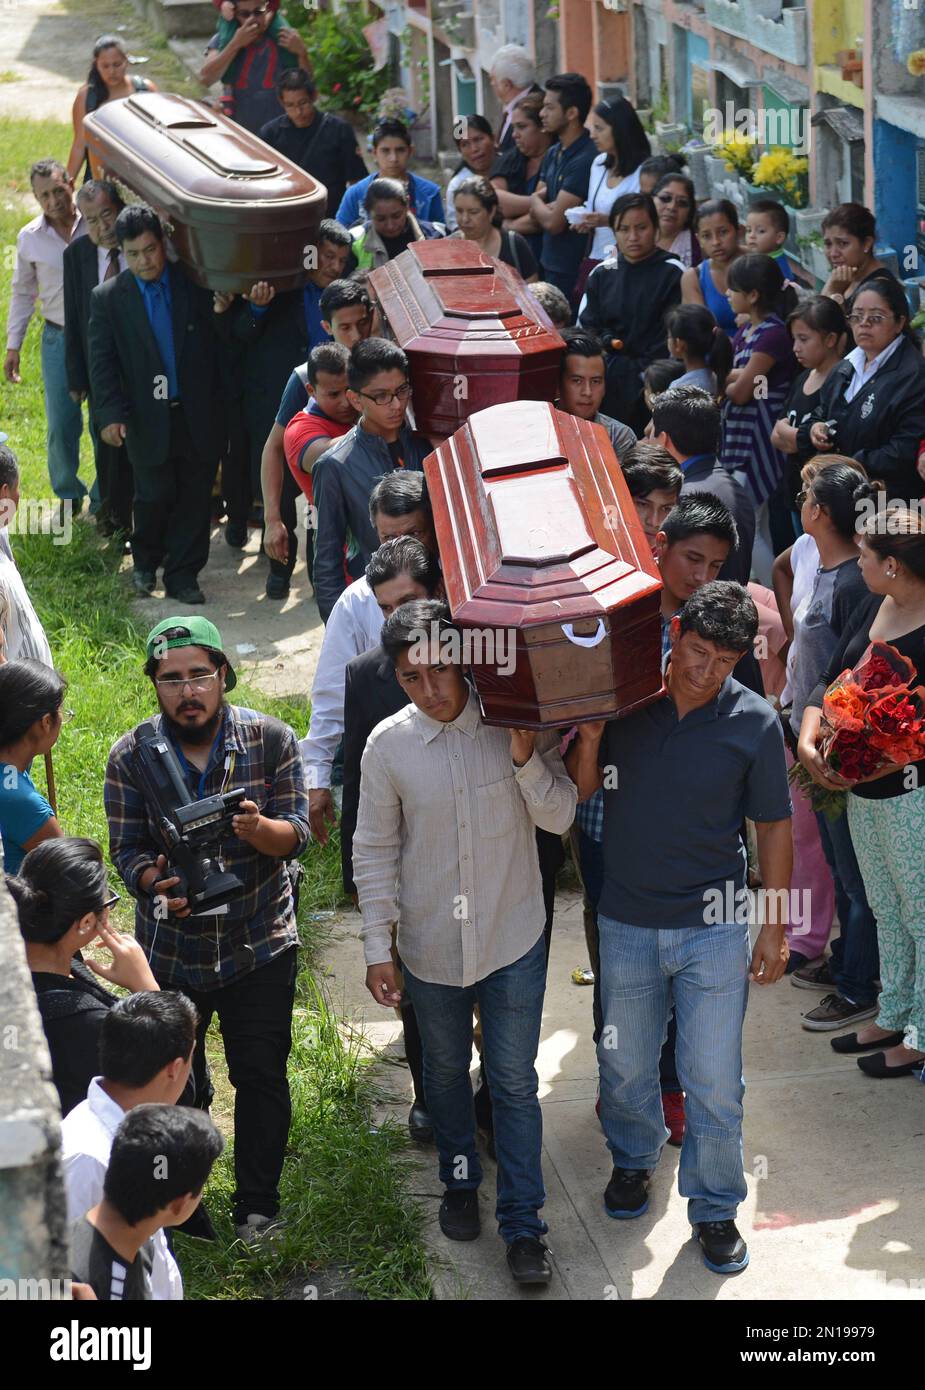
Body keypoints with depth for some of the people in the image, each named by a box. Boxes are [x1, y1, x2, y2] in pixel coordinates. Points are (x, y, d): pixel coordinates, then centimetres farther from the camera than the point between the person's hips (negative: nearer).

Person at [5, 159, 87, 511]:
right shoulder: (30, 238, -1)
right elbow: (22, 293, 10)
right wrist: (13, 346, 9)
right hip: (58, 338, 1)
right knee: (61, 427, 3)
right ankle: (69, 495, 24)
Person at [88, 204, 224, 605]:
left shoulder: (194, 285, 1)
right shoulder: (108, 298, -1)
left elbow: (217, 342, 6)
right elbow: (102, 361, -3)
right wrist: (111, 414, -12)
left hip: (199, 416, 1)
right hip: (147, 418, -1)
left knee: (195, 497, 4)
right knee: (154, 496, 0)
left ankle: (182, 575, 14)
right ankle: (145, 563, 26)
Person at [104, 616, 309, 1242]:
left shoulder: (271, 739, -10)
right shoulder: (131, 756, -9)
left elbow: (297, 833, -10)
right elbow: (127, 849, -5)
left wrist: (259, 829, -33)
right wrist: (156, 883, -27)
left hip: (259, 944, -1)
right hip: (170, 949, 1)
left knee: (261, 1075, 4)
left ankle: (258, 1205, 21)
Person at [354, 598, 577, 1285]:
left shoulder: (518, 722, -11)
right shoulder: (388, 745, -11)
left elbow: (560, 817, -6)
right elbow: (374, 852, -2)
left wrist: (527, 761, -24)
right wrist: (378, 949, -2)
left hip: (514, 940, -1)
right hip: (431, 945, 1)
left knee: (515, 1081, 4)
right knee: (446, 1071, 20)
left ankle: (523, 1223, 13)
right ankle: (461, 1183, 42)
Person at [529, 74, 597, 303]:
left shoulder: (585, 159, -19)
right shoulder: (552, 154, 11)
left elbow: (553, 222, -19)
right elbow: (536, 217, 11)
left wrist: (535, 202, 2)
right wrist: (543, 208, -12)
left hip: (572, 273, -9)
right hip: (548, 265, 9)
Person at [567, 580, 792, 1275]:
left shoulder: (754, 723, -10)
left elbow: (773, 826, -1)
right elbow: (581, 791, 2)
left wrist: (776, 927, 1)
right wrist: (590, 739, -19)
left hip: (714, 927, -2)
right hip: (627, 922, 2)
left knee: (715, 1082, 2)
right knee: (625, 1067, 18)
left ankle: (714, 1206, 23)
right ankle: (633, 1159, 46)